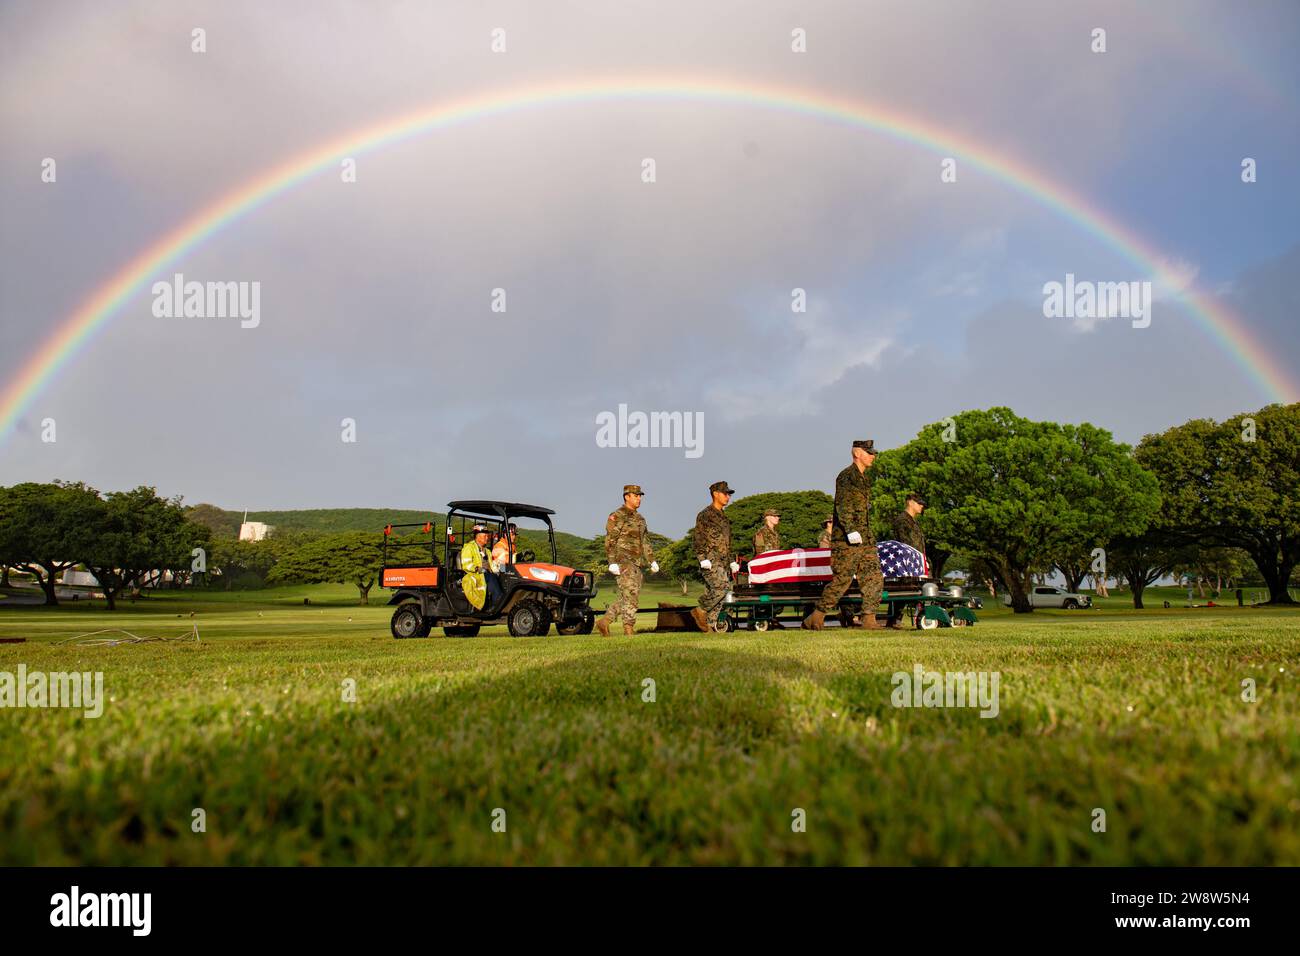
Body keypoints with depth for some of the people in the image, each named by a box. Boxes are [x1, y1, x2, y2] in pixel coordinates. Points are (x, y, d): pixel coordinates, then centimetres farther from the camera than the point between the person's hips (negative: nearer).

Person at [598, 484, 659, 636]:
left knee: (625, 598, 8)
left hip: (638, 563, 8)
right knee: (630, 595, -13)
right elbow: (610, 541, -11)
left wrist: (652, 561, 13)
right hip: (624, 562, -8)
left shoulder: (639, 518, 18)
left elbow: (645, 542, 21)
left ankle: (604, 622, 17)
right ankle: (629, 630, -10)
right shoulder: (617, 516, -6)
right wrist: (612, 563, -18)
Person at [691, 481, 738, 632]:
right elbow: (697, 538, -11)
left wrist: (732, 561, 24)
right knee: (722, 586, -21)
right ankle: (700, 611, -7)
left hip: (722, 562, 8)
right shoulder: (705, 515, -4)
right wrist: (703, 558, -20)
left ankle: (710, 624, 7)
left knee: (715, 592, 4)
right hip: (710, 560, -8)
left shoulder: (723, 518, 23)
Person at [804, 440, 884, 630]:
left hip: (865, 539, 9)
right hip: (846, 540, -9)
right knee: (842, 579, -8)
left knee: (874, 578, 1)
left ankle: (869, 619, 4)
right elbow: (843, 506, -18)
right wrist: (851, 530, -28)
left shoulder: (863, 479, 21)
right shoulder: (846, 476, -7)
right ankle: (816, 617, 2)